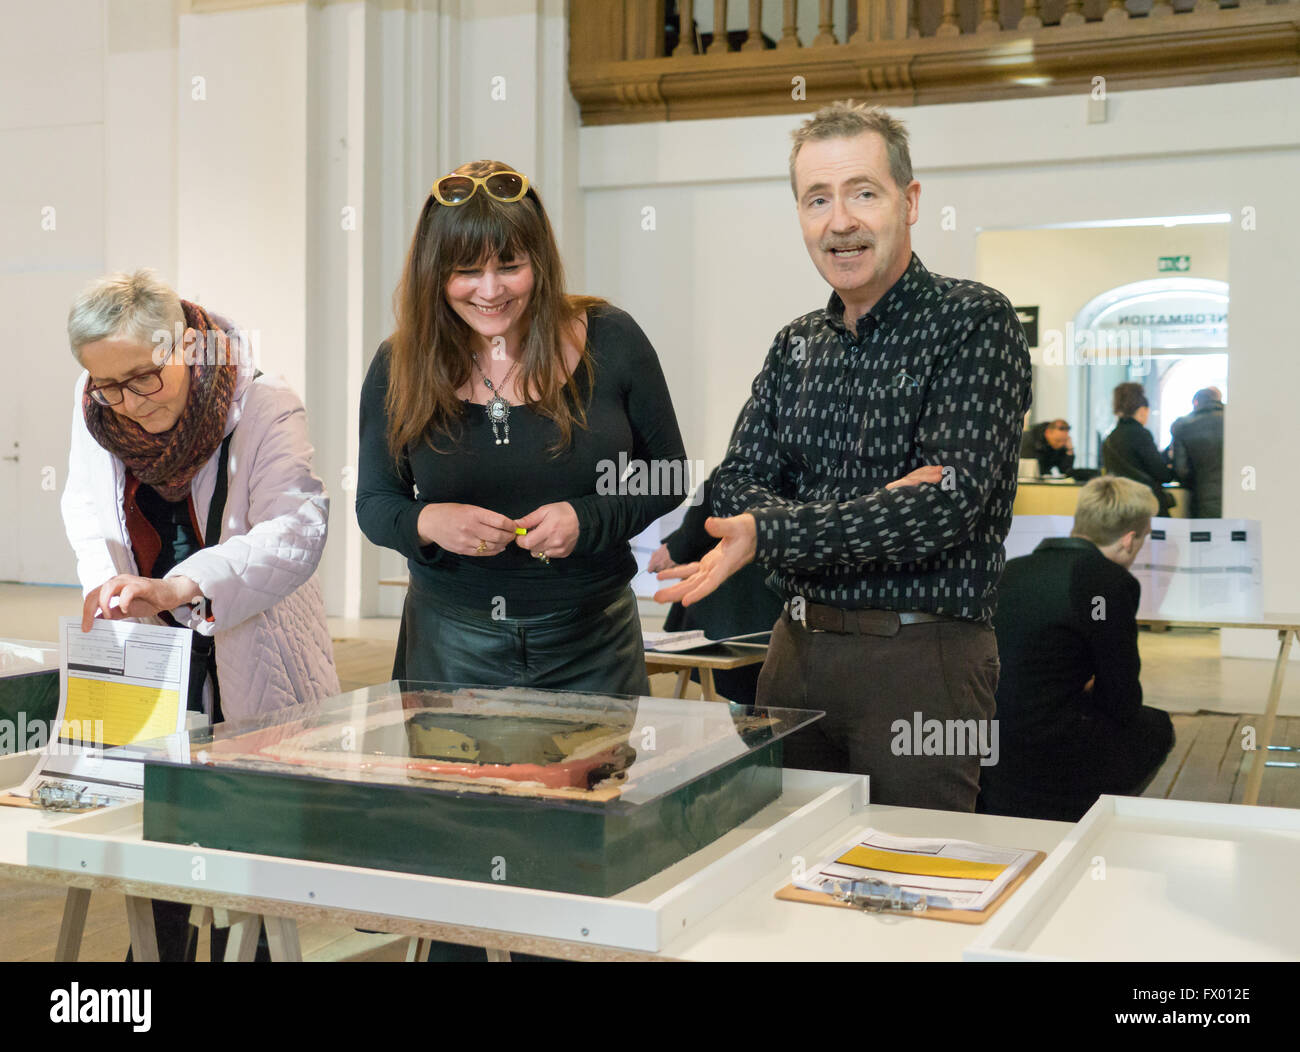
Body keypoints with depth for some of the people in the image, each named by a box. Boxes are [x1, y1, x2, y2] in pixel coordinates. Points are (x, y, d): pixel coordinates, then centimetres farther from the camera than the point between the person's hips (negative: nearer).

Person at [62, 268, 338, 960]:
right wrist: (107, 580, -15)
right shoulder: (96, 413, -2)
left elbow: (295, 529, -30)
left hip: (251, 671, -3)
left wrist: (177, 588, -45)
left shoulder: (266, 408, -17)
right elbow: (88, 513, 8)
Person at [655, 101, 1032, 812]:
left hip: (920, 655, -5)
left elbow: (951, 505, -18)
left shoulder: (974, 322, -8)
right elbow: (735, 491, 3)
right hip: (795, 652, 6)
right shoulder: (796, 346, 11)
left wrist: (767, 533, -21)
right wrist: (873, 515, -16)